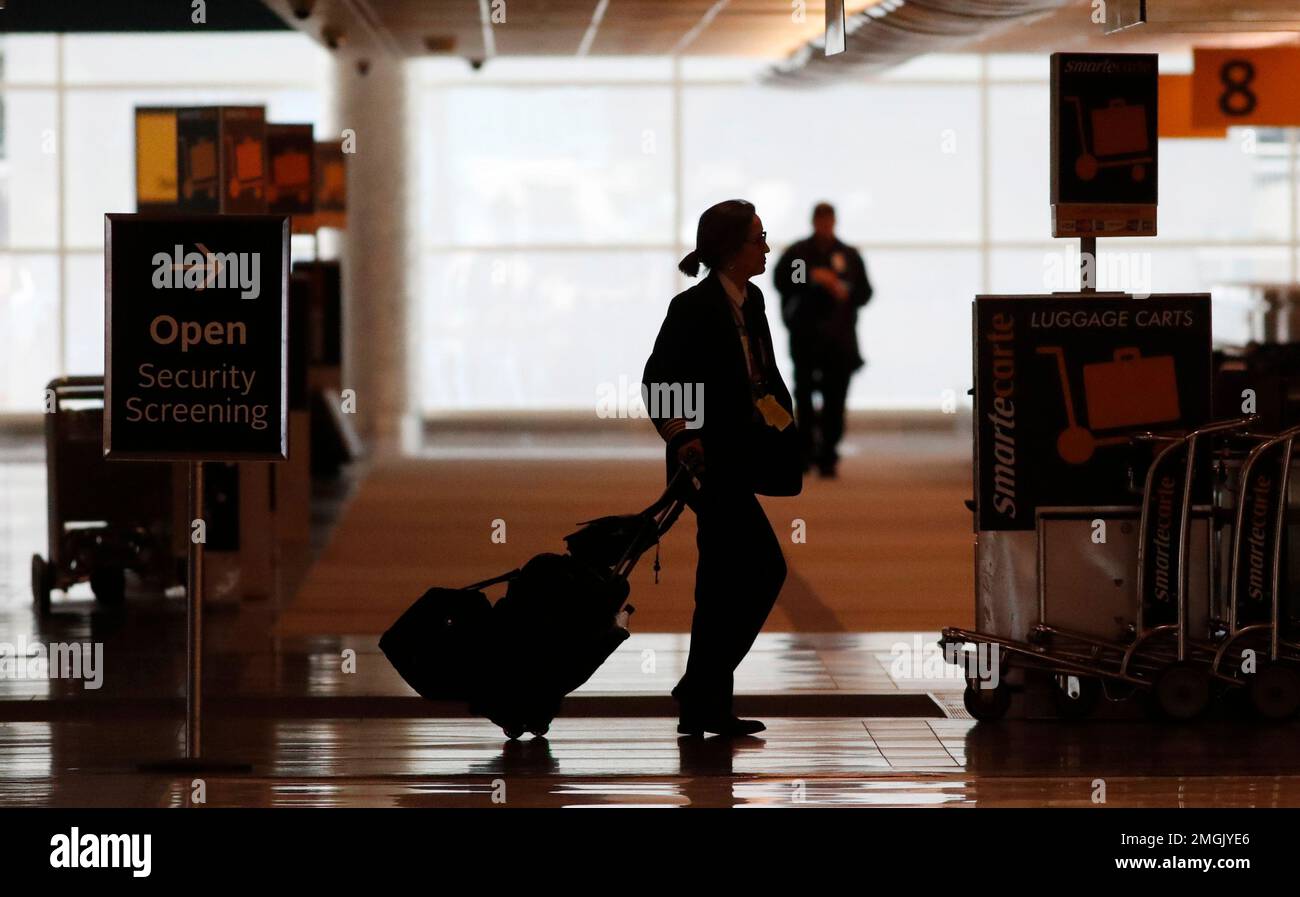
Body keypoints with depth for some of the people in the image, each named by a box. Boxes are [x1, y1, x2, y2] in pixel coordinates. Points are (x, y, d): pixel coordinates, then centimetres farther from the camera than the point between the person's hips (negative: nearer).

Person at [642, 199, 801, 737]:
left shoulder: (751, 301, 11)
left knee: (725, 585, 10)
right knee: (765, 569, -10)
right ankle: (700, 692, -4)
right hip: (709, 461, -9)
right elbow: (657, 381, -13)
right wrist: (680, 435, -24)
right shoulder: (694, 308, -13)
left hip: (739, 458, 9)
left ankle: (704, 705, 17)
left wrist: (782, 416, 3)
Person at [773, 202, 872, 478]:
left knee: (835, 398, -4)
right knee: (803, 395, -1)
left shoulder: (849, 256, 13)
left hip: (840, 338, 1)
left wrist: (846, 292, -8)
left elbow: (865, 292, 12)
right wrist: (812, 276, -14)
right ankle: (806, 450, 8)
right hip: (805, 336, -1)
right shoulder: (797, 253, 9)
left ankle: (828, 455, -2)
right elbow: (780, 280, -4)